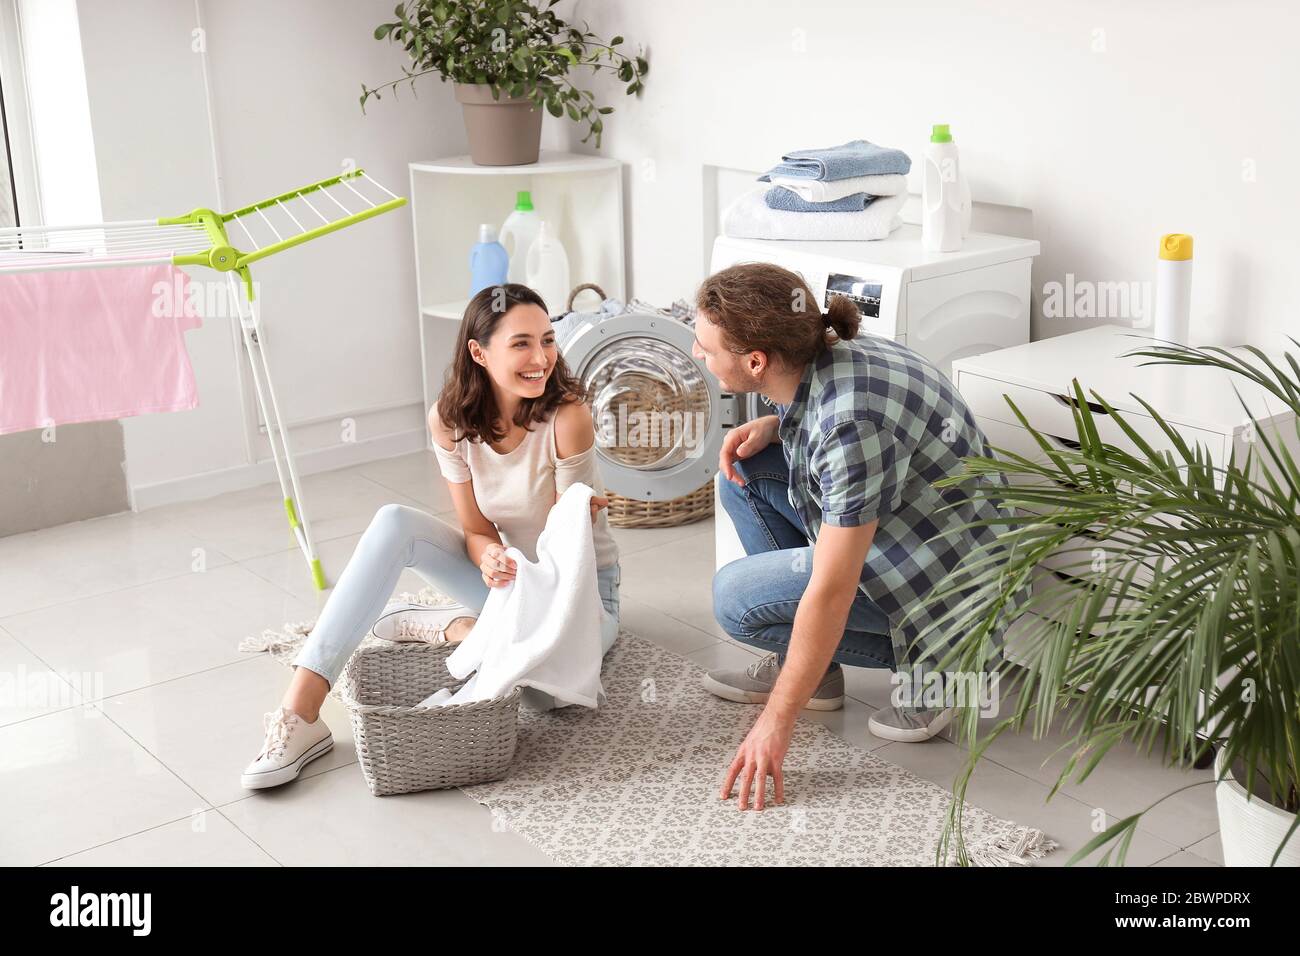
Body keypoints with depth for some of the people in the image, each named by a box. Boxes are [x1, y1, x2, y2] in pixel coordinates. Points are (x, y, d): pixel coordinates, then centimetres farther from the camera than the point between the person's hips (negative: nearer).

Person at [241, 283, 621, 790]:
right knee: (394, 523, -22)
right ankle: (298, 714, -24)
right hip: (510, 576, 4)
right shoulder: (450, 418, -13)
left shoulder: (567, 414, -25)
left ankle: (434, 626, -7)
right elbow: (476, 531, -10)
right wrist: (492, 558, -32)